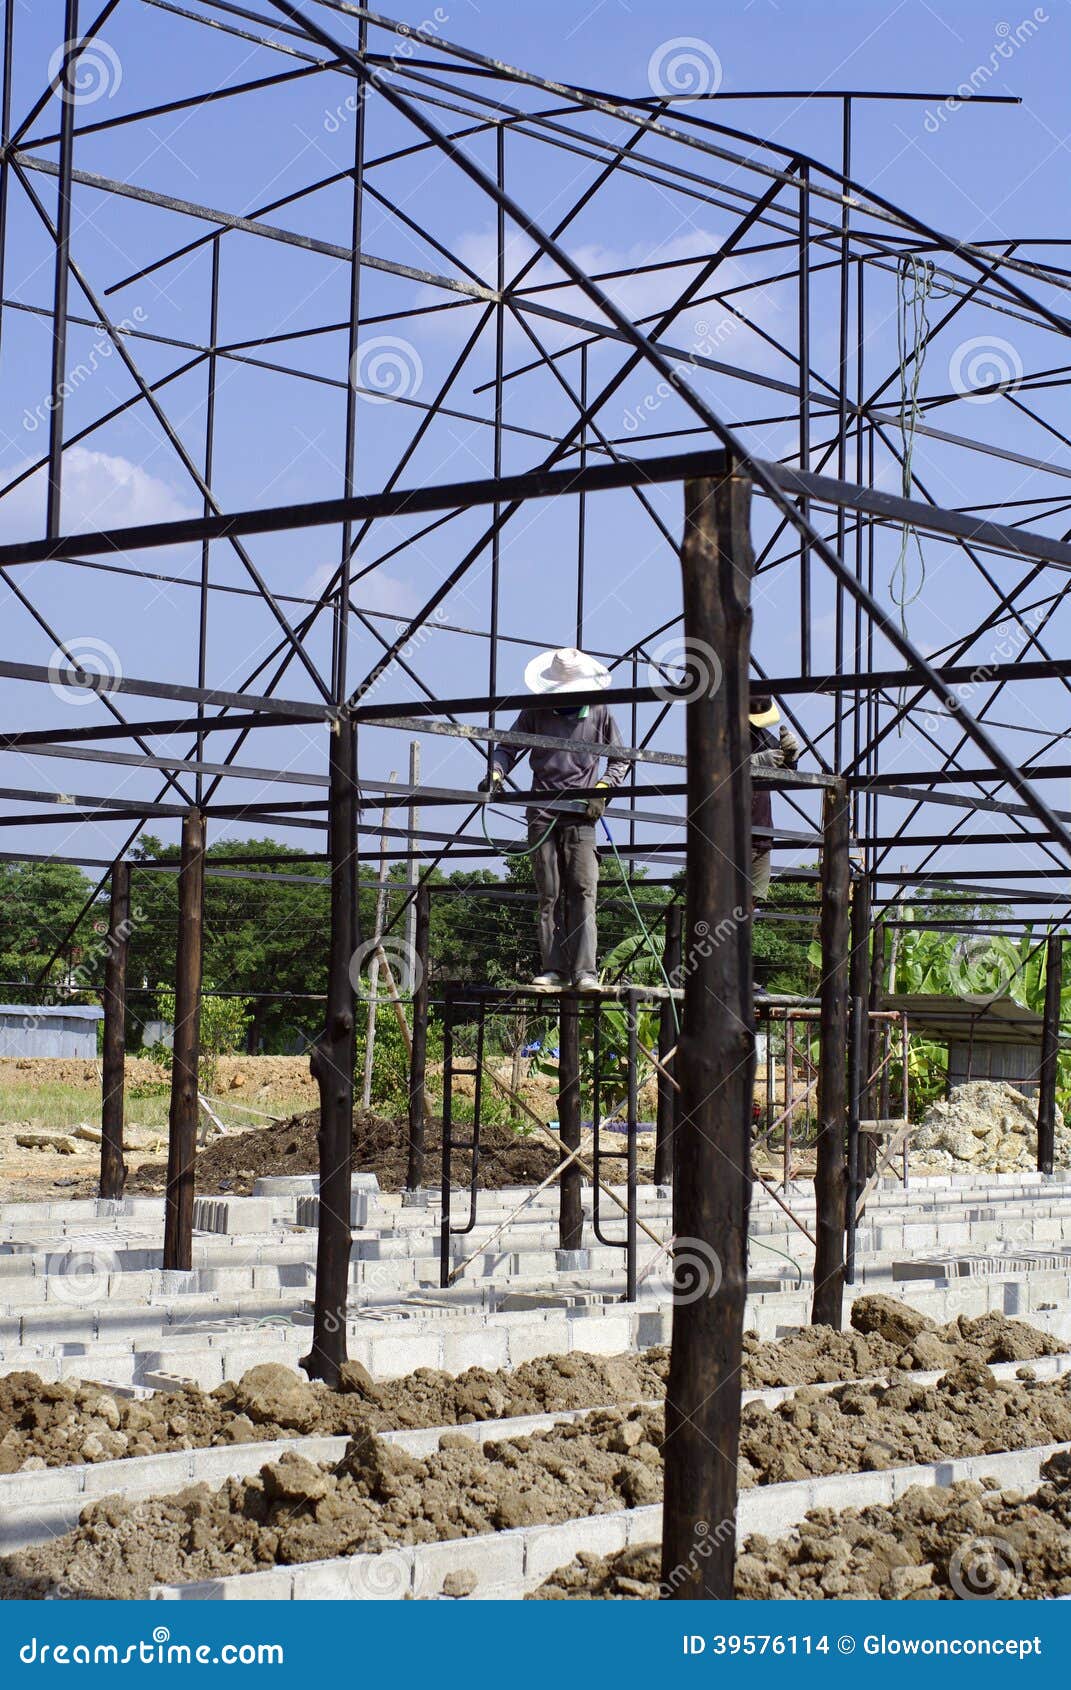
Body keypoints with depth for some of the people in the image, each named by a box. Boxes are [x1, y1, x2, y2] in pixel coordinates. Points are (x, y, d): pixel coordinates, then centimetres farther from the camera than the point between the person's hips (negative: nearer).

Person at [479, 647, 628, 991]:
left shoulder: (599, 714, 7)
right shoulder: (537, 711, 7)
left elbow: (619, 760, 15)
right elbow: (508, 747, 12)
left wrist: (603, 787, -3)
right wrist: (496, 772, -8)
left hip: (580, 812, -1)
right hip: (542, 811, 2)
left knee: (582, 890, -11)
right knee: (548, 894, 1)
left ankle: (584, 972, -15)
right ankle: (554, 969, 2)